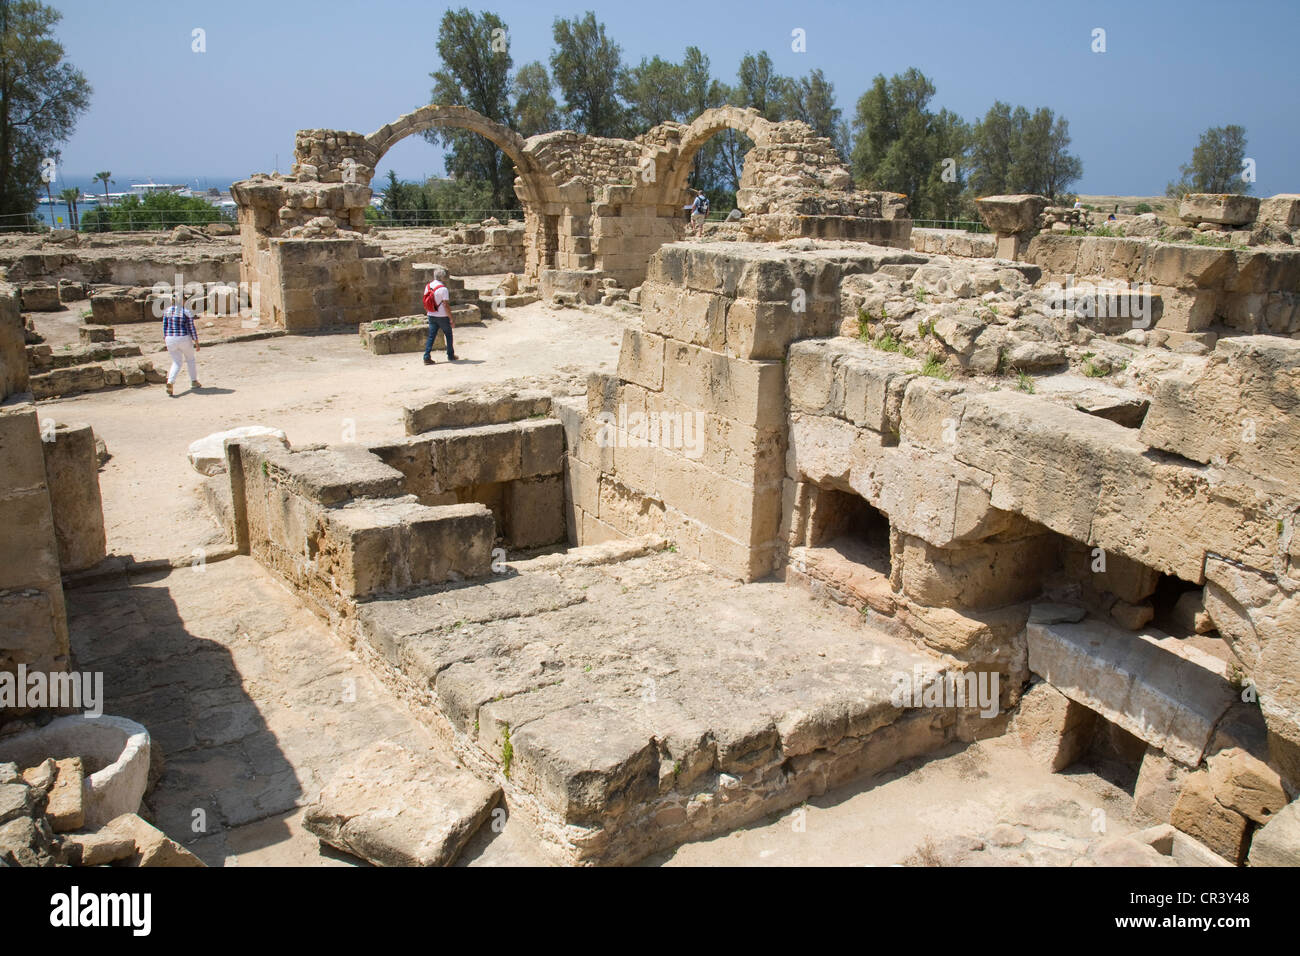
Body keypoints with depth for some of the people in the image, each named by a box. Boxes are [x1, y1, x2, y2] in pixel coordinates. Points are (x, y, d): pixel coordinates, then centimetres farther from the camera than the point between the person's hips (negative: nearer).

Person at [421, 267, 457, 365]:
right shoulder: (443, 289, -17)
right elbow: (446, 305, -19)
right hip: (442, 316, -5)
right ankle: (450, 356, 21)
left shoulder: (428, 286, 3)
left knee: (431, 336, 7)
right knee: (448, 335, 13)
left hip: (431, 316, 5)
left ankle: (426, 357, -2)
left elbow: (425, 303, 10)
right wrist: (451, 320, -14)